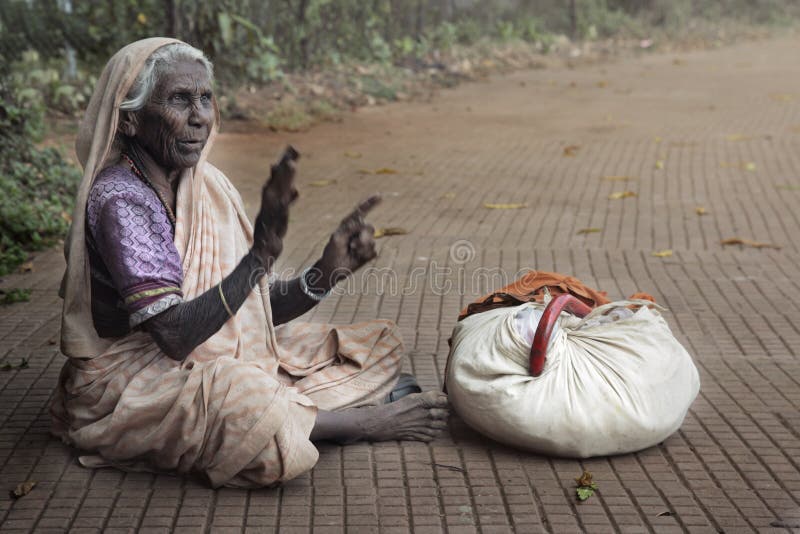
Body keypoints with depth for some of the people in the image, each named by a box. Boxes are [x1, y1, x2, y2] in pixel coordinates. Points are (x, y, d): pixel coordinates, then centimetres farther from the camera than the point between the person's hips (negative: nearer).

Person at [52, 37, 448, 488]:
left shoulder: (209, 185, 2)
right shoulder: (120, 200, -21)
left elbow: (253, 307, 3)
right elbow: (175, 335, -29)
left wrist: (327, 272, -13)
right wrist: (263, 252, -35)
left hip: (225, 360, 8)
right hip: (133, 386, -8)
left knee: (382, 343, 7)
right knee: (237, 394, -40)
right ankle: (362, 421, -14)